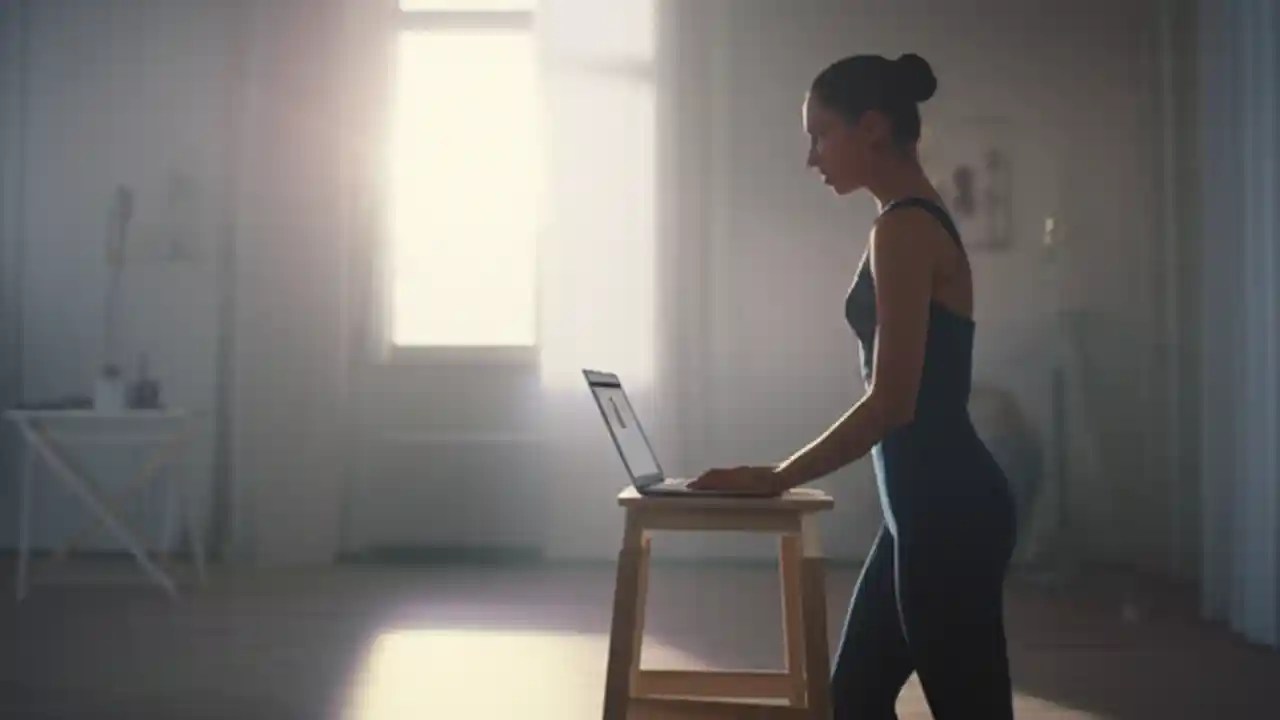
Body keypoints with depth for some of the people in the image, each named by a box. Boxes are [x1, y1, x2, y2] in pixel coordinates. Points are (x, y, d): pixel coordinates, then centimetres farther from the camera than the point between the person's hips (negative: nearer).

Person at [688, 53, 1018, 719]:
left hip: (947, 510, -10)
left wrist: (775, 478, -11)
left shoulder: (904, 228, -15)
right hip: (932, 506, 10)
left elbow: (891, 403, -20)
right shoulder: (918, 221, 15)